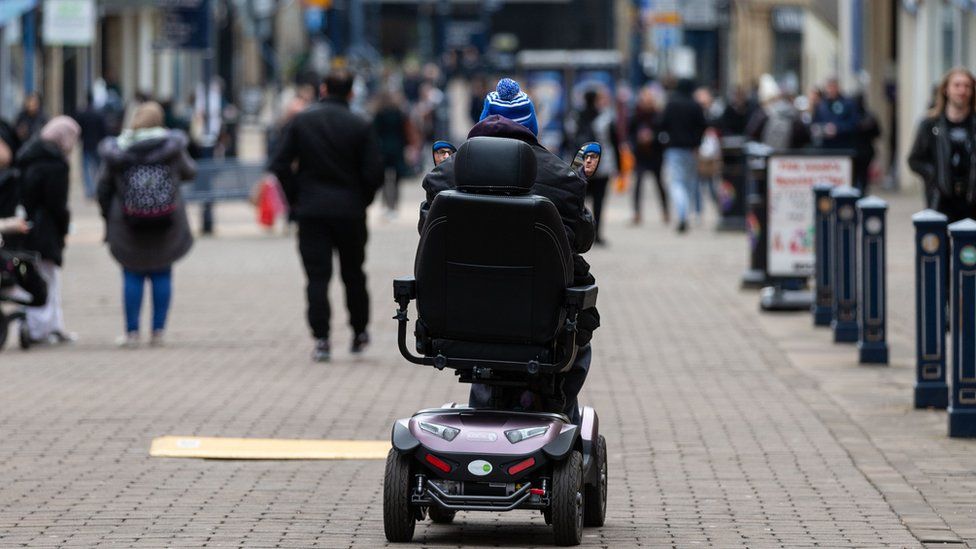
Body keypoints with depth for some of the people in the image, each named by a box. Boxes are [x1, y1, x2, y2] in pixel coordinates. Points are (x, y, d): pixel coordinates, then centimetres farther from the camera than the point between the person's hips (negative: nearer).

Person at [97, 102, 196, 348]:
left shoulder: (118, 151, -6)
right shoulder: (172, 147, -4)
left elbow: (104, 189, 0)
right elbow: (189, 171, 13)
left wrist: (108, 218, 13)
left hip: (128, 225, -1)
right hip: (168, 226, 1)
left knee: (133, 275, 6)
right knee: (162, 275, 10)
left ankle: (132, 331, 5)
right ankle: (158, 331, 9)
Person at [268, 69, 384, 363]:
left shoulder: (301, 121, -1)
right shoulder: (361, 126, -5)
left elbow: (280, 165, -4)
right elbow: (374, 172, -7)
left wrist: (295, 198, 7)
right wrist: (362, 201, 10)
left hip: (311, 210, 0)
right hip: (350, 211, 0)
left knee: (317, 275, 0)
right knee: (353, 273, 15)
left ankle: (321, 339, -8)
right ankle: (359, 333, 24)